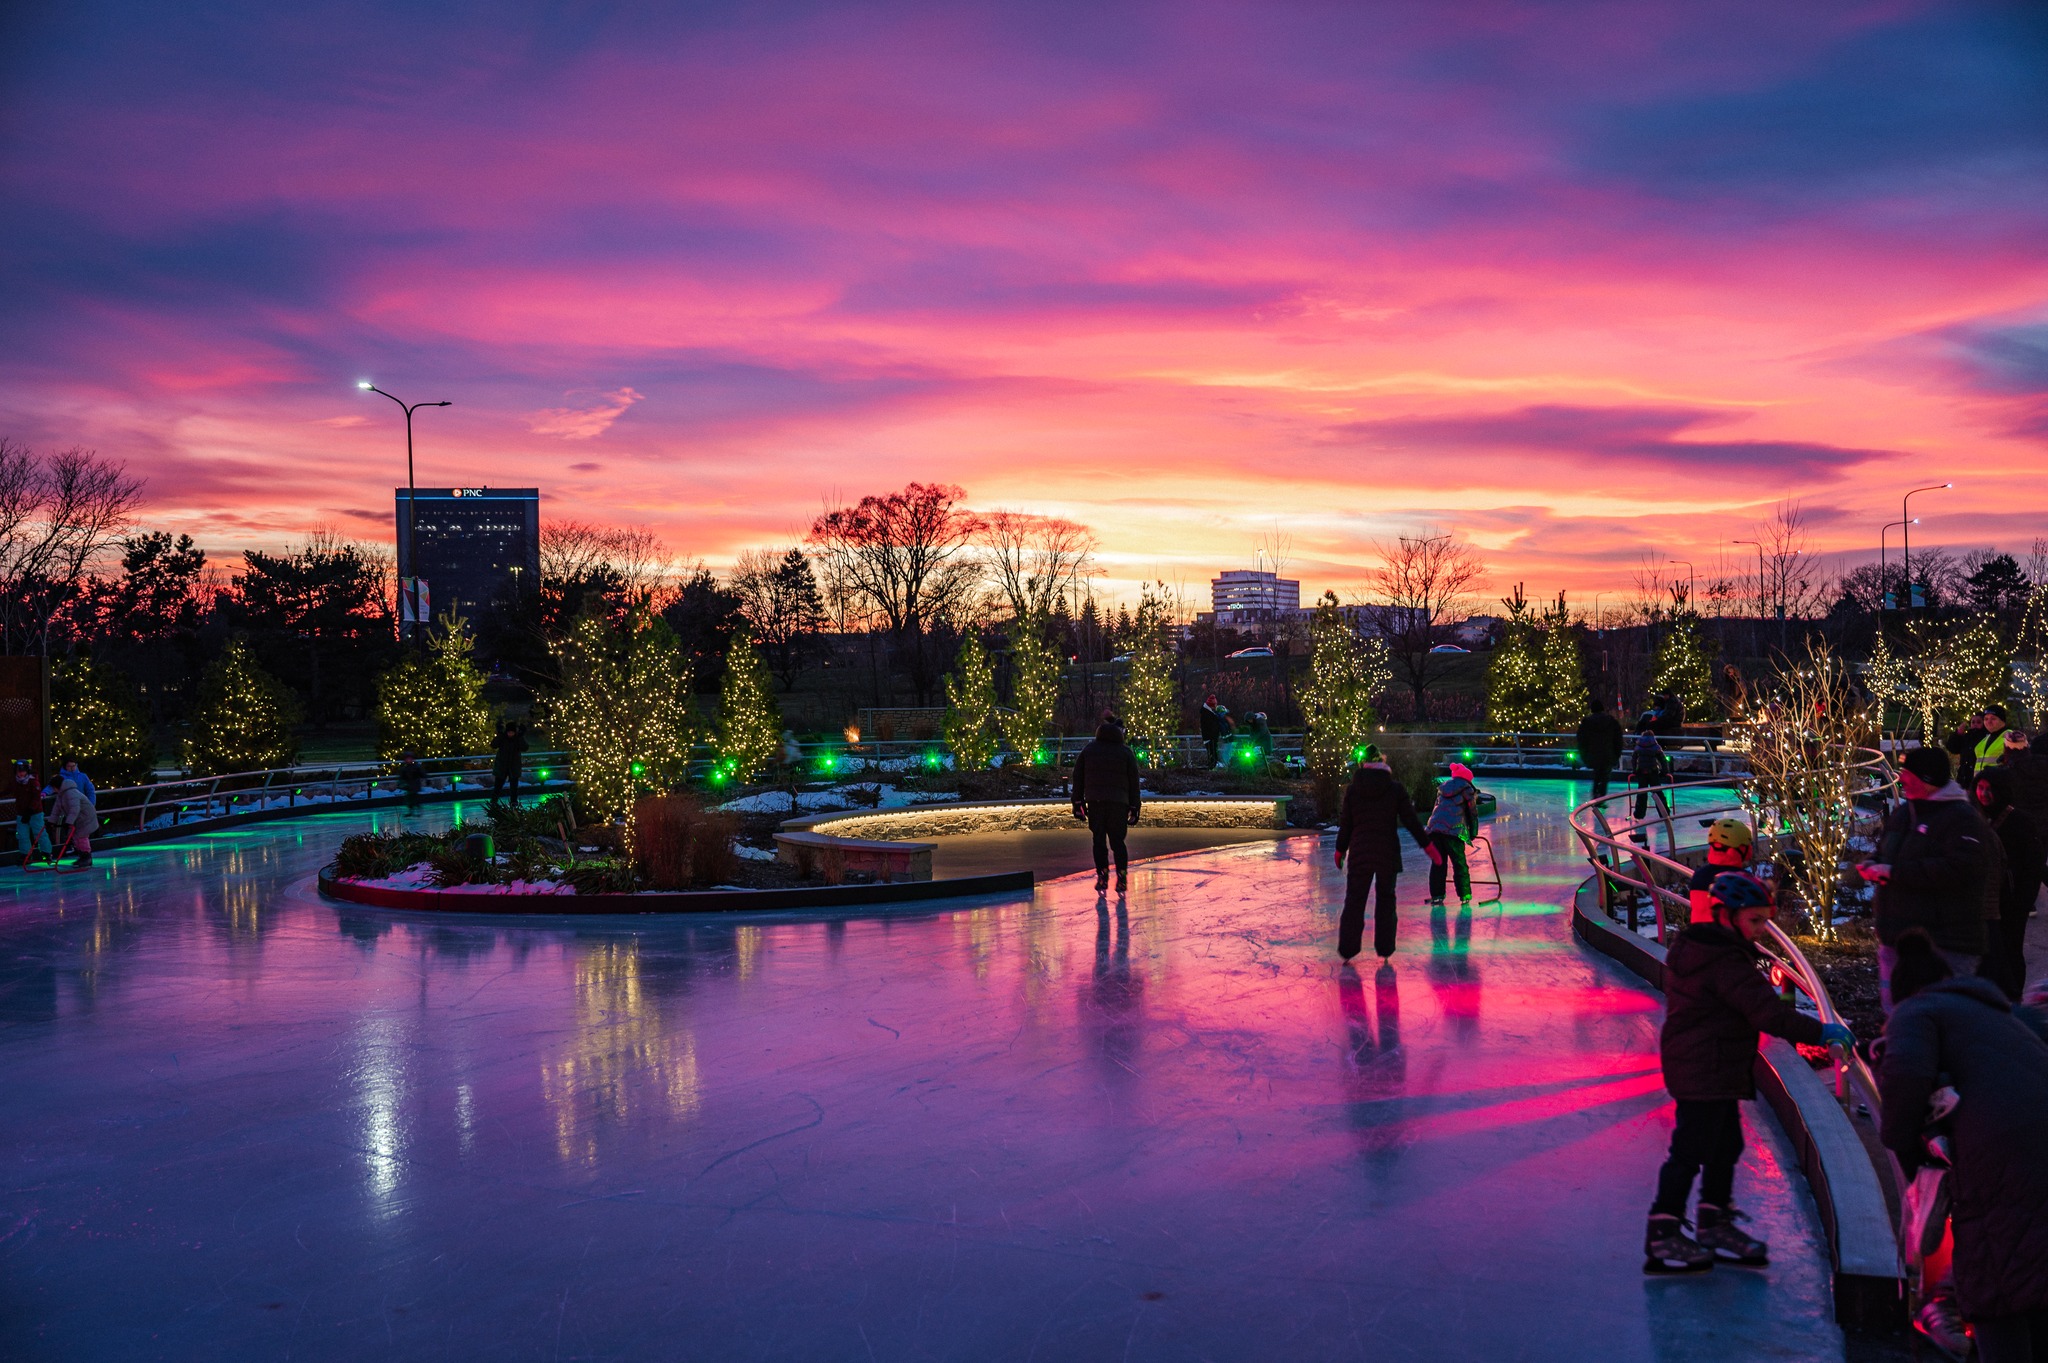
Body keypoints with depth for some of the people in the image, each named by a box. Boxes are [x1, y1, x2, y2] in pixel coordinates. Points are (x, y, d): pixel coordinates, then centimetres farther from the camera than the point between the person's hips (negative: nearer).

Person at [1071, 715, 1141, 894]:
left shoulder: (1088, 751, 8)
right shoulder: (1126, 752, 4)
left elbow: (1078, 778, 9)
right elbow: (1134, 782, 5)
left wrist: (1078, 802, 13)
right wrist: (1134, 807, 10)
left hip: (1095, 802, 1)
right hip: (1119, 803, -1)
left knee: (1098, 841, 7)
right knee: (1117, 841, 6)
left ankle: (1102, 877, 3)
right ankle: (1122, 877, -3)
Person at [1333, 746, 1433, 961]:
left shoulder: (1352, 789, 0)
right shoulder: (1395, 789, -2)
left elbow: (1346, 824, 3)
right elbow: (1410, 821, -2)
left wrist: (1340, 850, 15)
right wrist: (1427, 846, 6)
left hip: (1359, 853, 0)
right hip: (1388, 854, 0)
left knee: (1354, 901, 5)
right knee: (1385, 899, 11)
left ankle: (1347, 950, 3)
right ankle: (1384, 949, 11)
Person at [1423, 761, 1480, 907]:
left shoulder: (1442, 788, 23)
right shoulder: (1466, 789, 7)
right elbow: (1472, 811, 8)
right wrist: (1473, 833, 15)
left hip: (1434, 826, 5)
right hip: (1454, 829, -5)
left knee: (1437, 863, 8)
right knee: (1459, 863, 2)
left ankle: (1436, 895, 5)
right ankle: (1465, 895, 2)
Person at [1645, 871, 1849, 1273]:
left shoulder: (1697, 949, 12)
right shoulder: (1726, 963, -21)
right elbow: (1767, 1014, -23)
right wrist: (1820, 1032, -15)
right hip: (1705, 1072, -11)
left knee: (1725, 1145, 19)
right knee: (1691, 1151, -5)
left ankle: (1715, 1224, 30)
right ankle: (1662, 1237, 0)